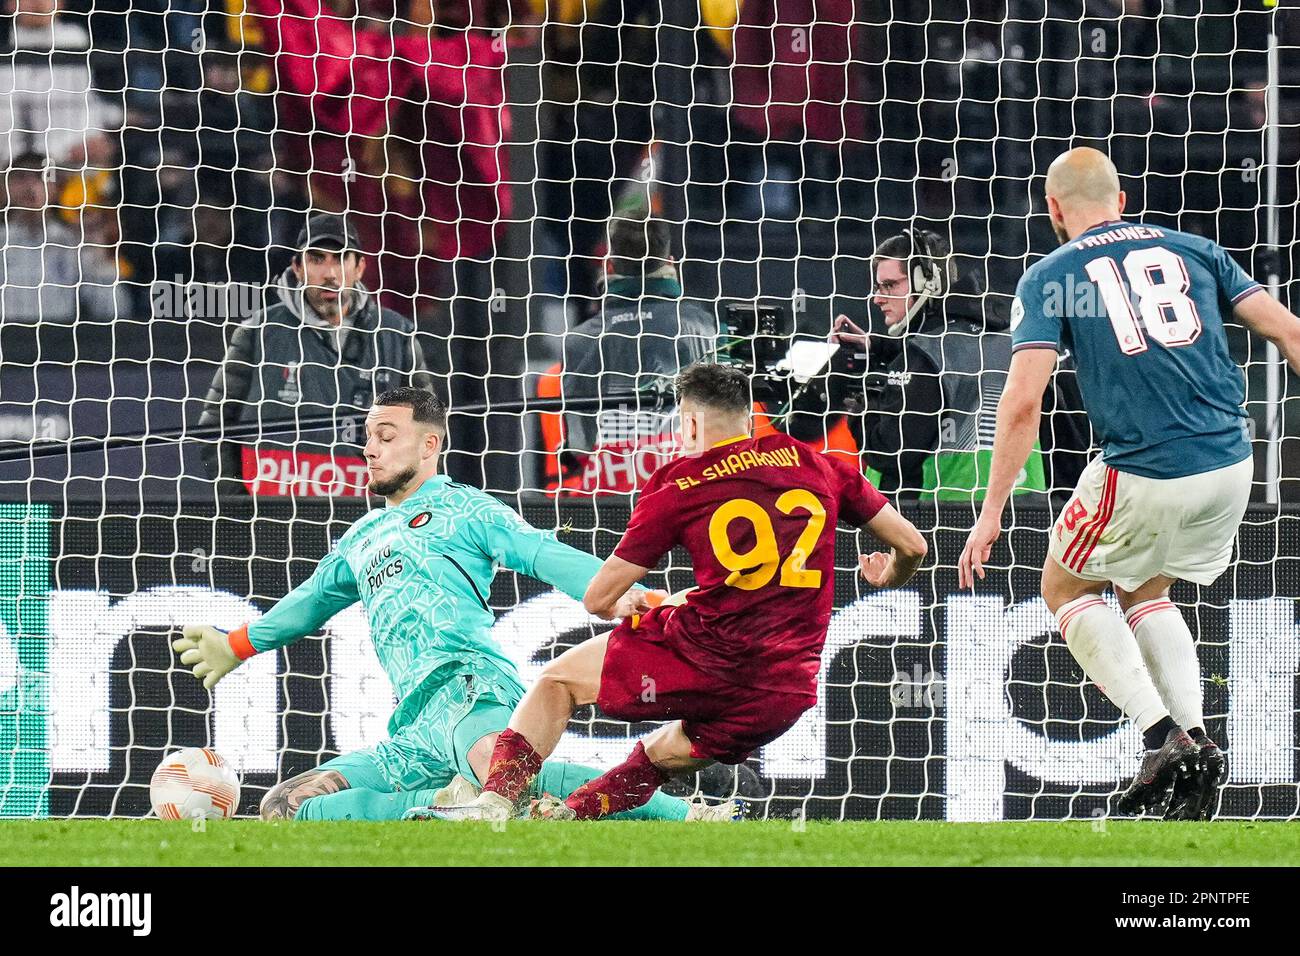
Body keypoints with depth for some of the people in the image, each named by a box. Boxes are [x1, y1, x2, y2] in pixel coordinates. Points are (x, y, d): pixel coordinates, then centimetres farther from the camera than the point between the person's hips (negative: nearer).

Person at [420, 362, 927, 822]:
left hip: (706, 657, -4)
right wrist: (889, 576, 40)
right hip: (787, 693, 4)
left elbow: (597, 599, 9)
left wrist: (629, 604, 33)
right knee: (663, 752, 33)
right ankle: (567, 814, 20)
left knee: (557, 679, 18)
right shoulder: (816, 464, 11)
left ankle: (495, 801, 3)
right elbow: (912, 545, 16)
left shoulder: (678, 485, 4)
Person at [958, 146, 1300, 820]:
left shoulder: (1049, 278, 3)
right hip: (1229, 464, 4)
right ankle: (1195, 740, 9)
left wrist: (991, 513, -5)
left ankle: (1163, 735, 4)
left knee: (1066, 590, 21)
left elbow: (1022, 401, -7)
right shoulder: (1192, 251, 14)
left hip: (1142, 475, -4)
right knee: (1145, 592, 28)